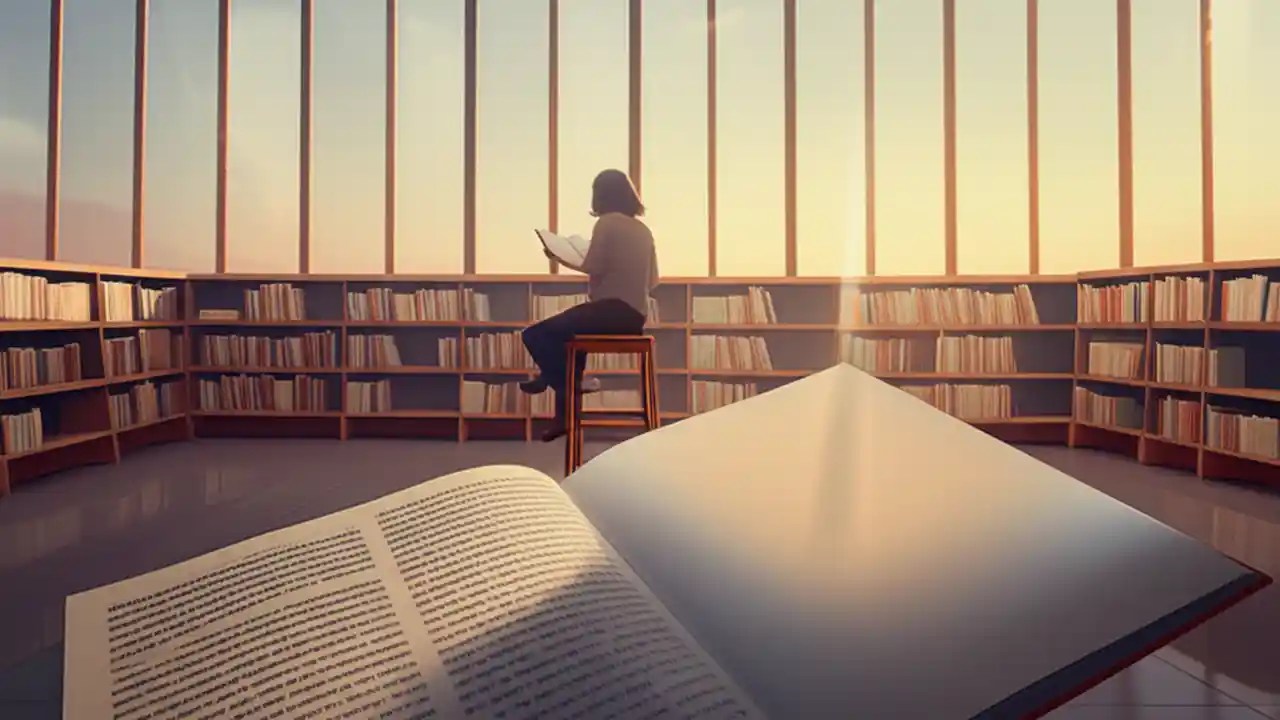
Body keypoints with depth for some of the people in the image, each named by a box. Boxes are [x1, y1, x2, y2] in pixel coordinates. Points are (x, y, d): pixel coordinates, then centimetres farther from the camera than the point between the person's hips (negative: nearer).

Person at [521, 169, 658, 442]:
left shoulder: (607, 223, -6)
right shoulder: (643, 230, 15)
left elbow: (593, 268, -14)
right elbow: (652, 281, 16)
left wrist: (562, 260, 2)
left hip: (612, 311, -9)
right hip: (635, 317, 9)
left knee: (535, 335, -5)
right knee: (567, 333, 30)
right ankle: (566, 411, 26)